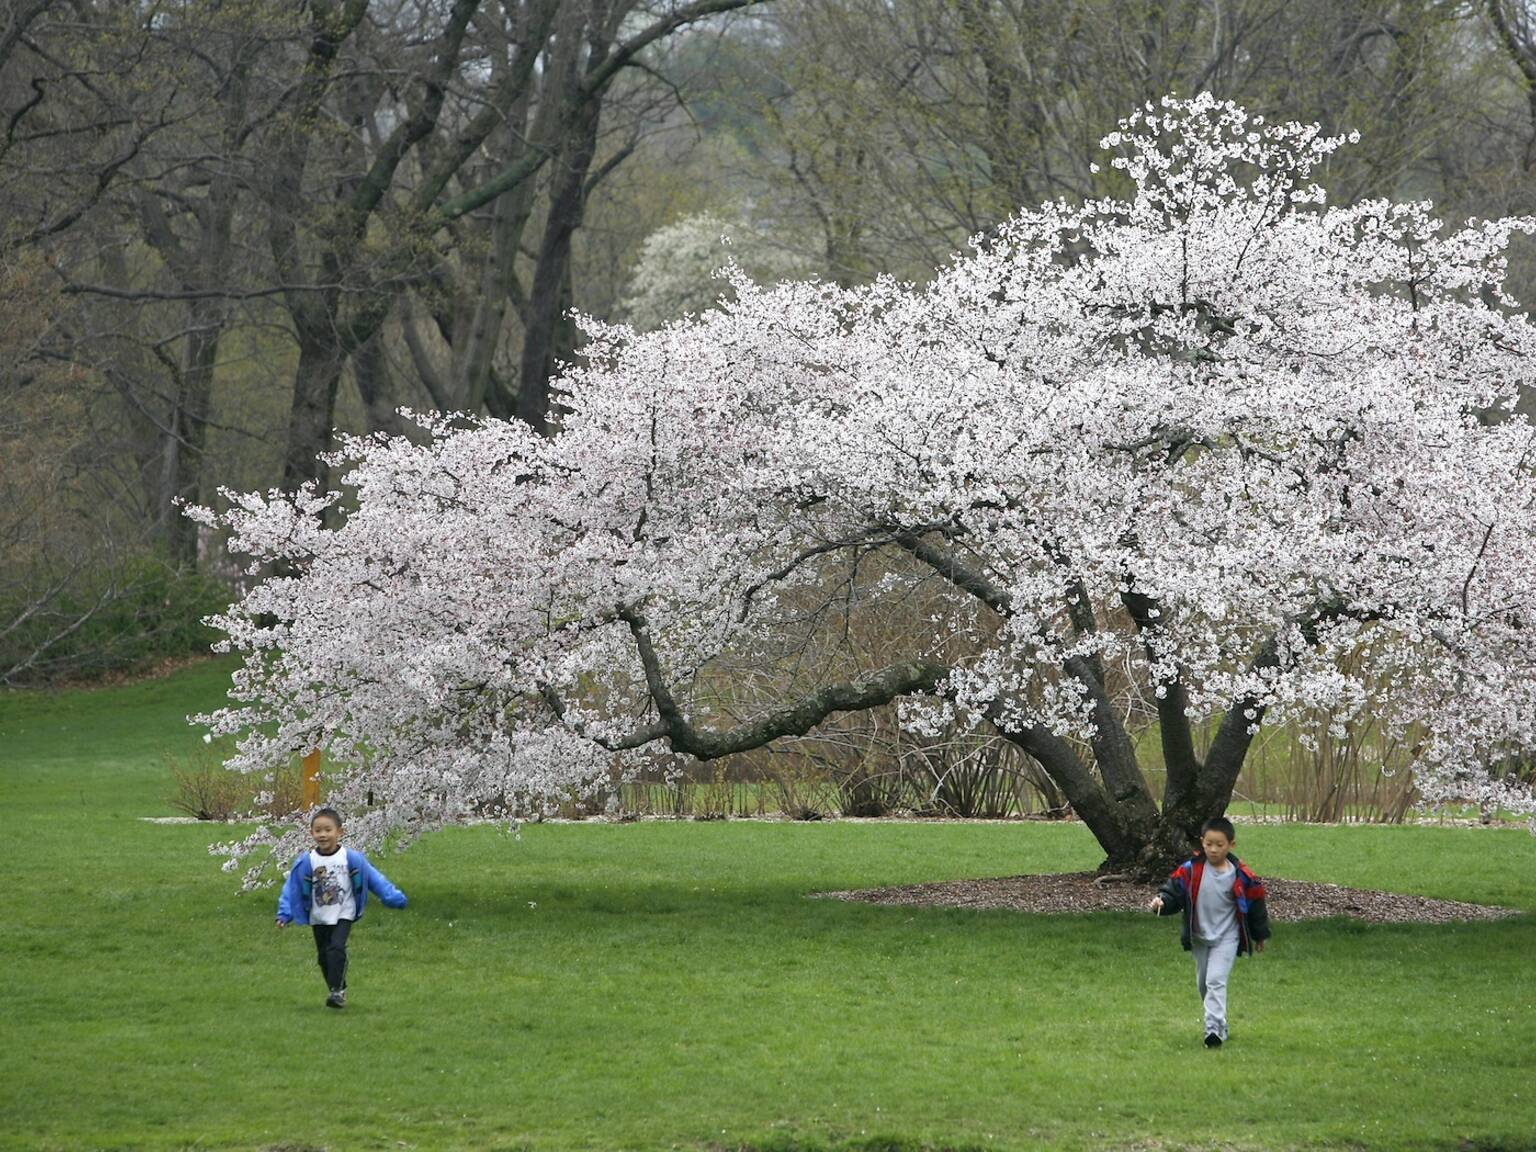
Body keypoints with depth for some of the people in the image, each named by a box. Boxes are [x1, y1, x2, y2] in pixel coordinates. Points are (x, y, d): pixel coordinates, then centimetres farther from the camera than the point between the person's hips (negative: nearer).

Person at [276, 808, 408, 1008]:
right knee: (323, 955, 8)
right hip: (319, 918, 3)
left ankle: (337, 991, -17)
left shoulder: (351, 858, -9)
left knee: (336, 949, -20)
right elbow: (292, 888, -2)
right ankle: (338, 990, 24)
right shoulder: (306, 862, -7)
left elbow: (373, 878, -4)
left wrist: (394, 898, -6)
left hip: (343, 914, -3)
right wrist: (284, 914, -8)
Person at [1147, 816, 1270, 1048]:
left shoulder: (1241, 876, -11)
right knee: (1203, 983, 16)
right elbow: (1173, 890, -6)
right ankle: (1219, 1026, 34)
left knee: (1216, 981, -18)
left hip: (1226, 938, -4)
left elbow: (1255, 904, 1)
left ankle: (1214, 1028, -21)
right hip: (1199, 937, 4)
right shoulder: (1190, 870, -8)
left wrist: (1260, 935, 10)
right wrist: (1161, 902, -29)